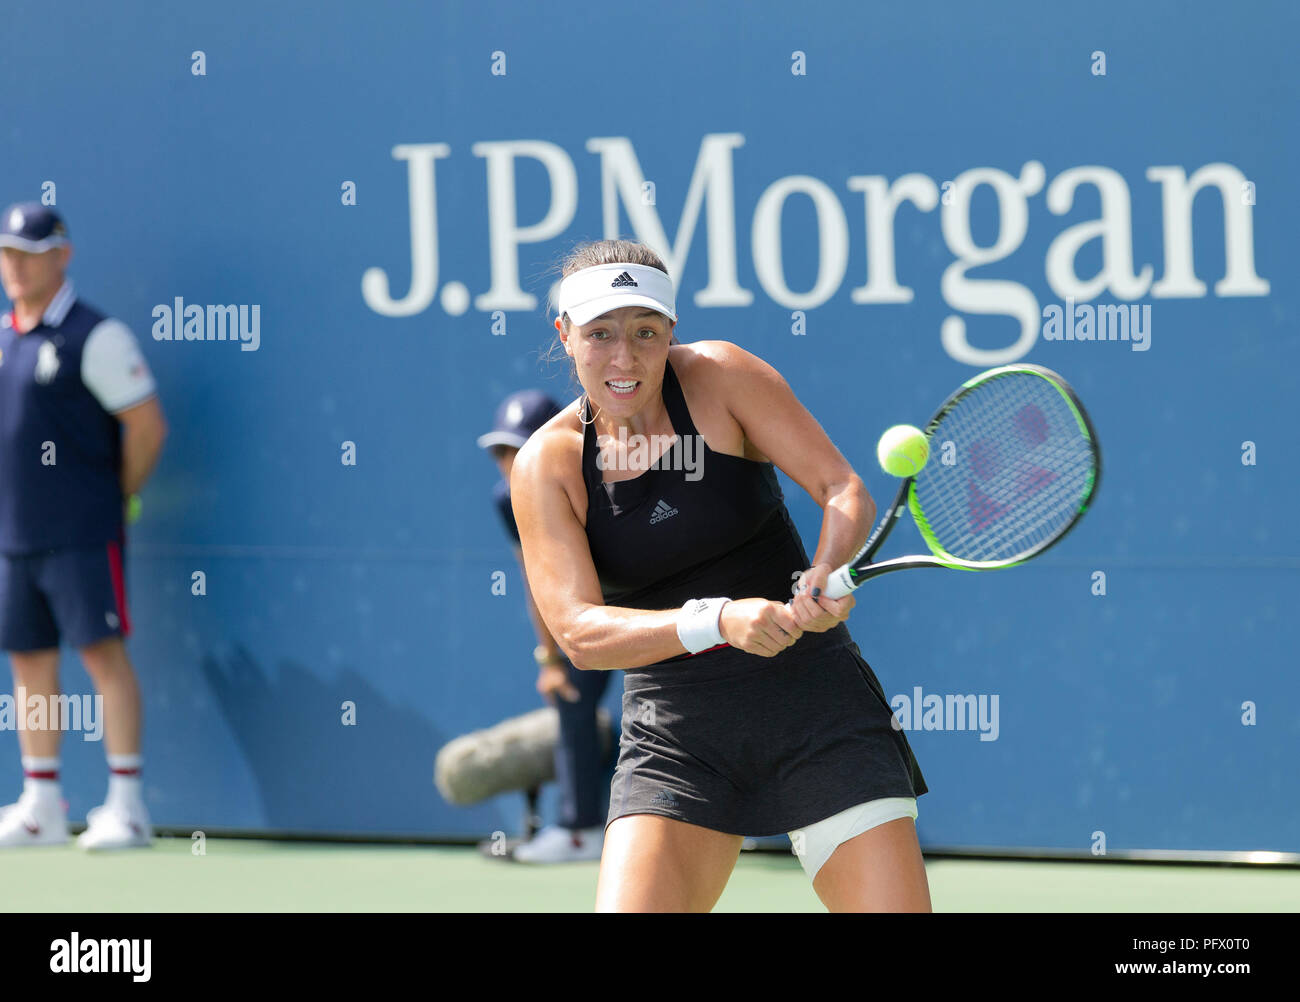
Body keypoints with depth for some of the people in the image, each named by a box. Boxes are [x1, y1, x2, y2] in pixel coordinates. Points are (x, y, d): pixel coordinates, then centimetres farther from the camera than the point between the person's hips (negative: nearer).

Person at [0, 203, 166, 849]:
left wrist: (115, 499, -4)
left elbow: (147, 426, -9)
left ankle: (126, 806, -8)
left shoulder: (93, 336, -8)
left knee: (103, 652, -9)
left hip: (82, 535, -7)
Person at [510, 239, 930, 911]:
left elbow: (843, 490, -5)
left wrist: (824, 575, -28)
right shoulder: (547, 464, -4)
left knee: (895, 904, -11)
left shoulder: (718, 375, -5)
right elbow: (578, 631, -14)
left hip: (814, 700, 0)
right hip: (674, 734, 0)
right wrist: (718, 620, -30)